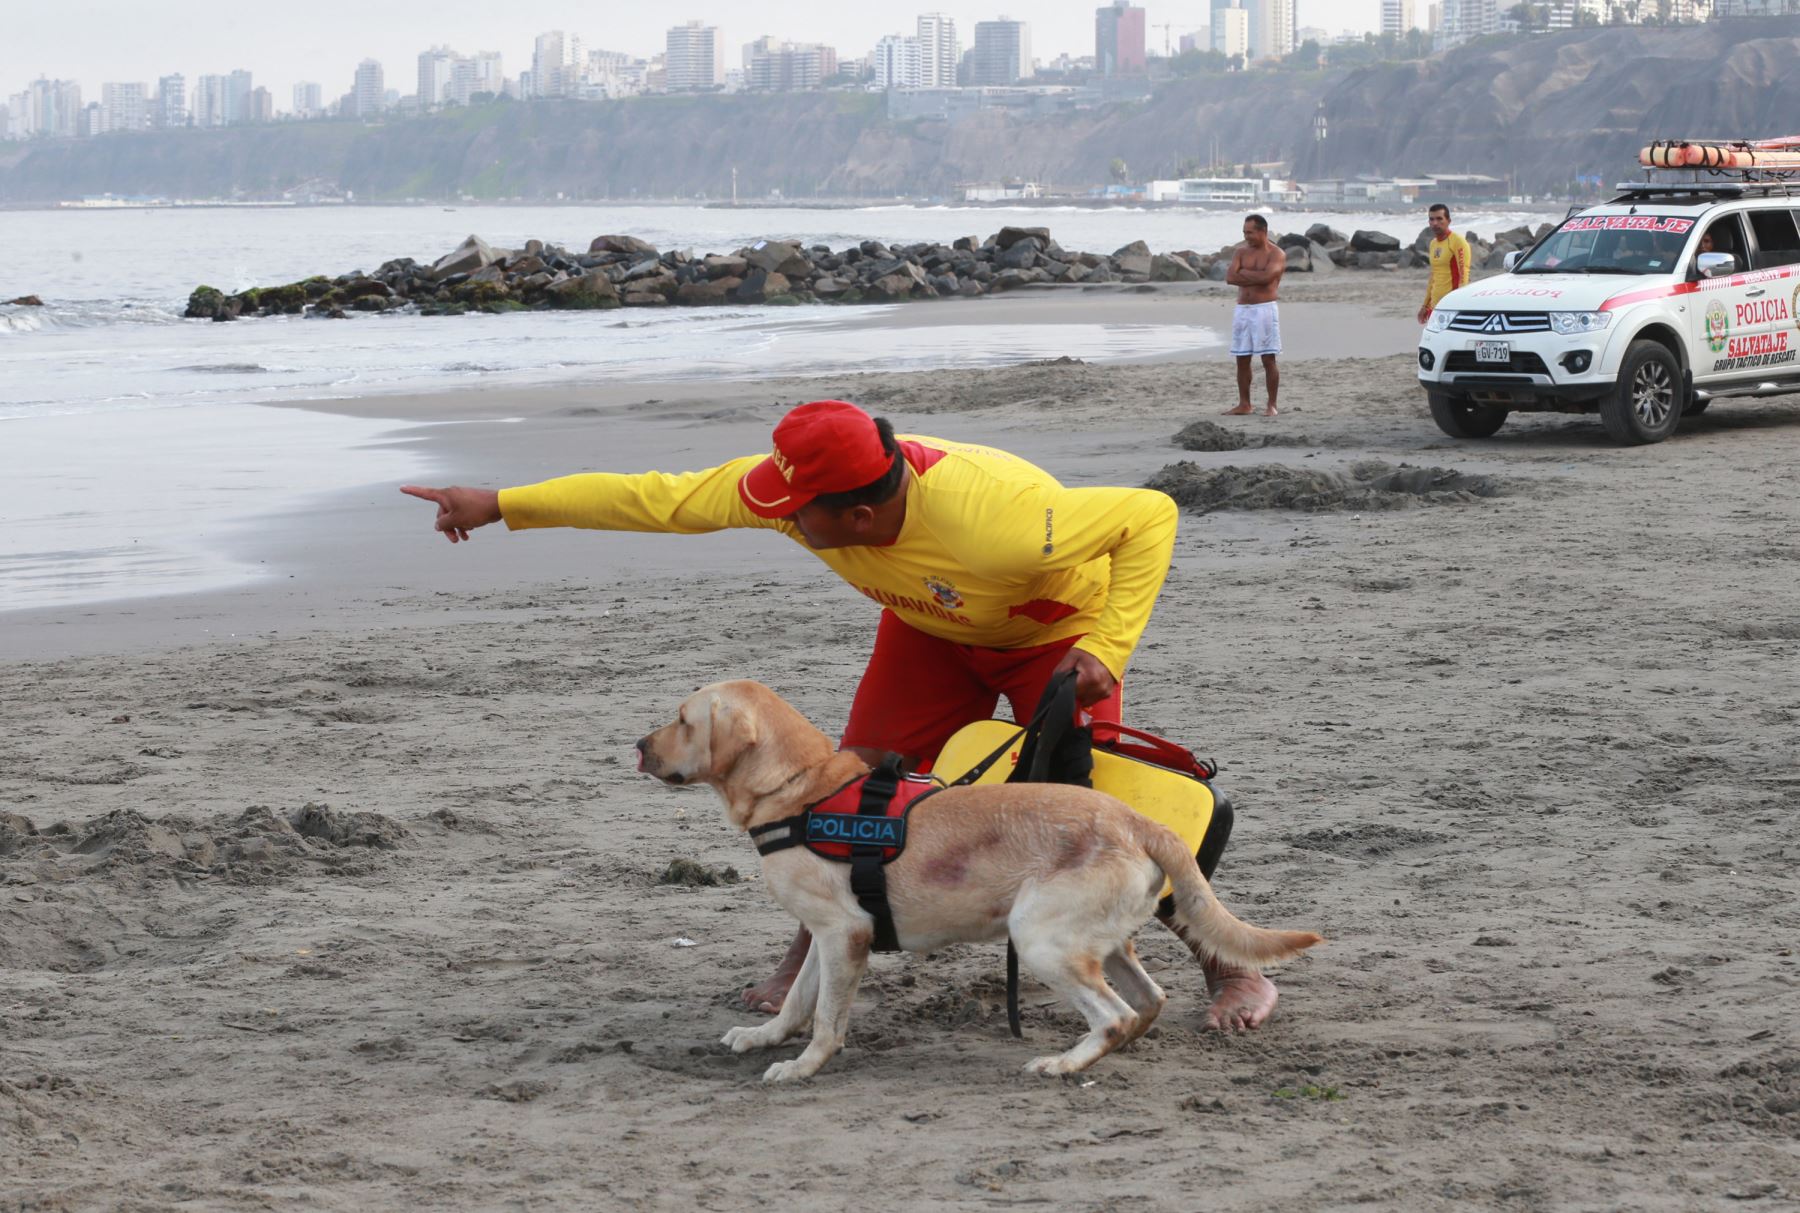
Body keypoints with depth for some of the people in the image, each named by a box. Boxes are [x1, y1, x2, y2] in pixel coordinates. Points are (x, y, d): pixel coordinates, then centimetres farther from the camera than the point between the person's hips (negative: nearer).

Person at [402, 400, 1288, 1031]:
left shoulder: (991, 519, -46)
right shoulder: (792, 487, -29)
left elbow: (1150, 515, -36)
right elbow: (656, 500, -19)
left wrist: (1105, 650, -41)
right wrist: (499, 505, -17)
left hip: (1054, 632, -5)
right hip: (931, 630, 5)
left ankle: (1231, 968, 0)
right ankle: (810, 960, 14)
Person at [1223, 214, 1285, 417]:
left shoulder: (1276, 254, -2)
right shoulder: (1241, 253, 11)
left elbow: (1266, 276, -20)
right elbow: (1230, 278, -4)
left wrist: (1244, 273, -6)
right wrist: (1256, 278, -11)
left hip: (1265, 309, -5)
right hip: (1242, 309, 5)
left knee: (1268, 359, -4)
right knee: (1242, 360, 7)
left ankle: (1271, 405, 0)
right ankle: (1244, 404, 14)